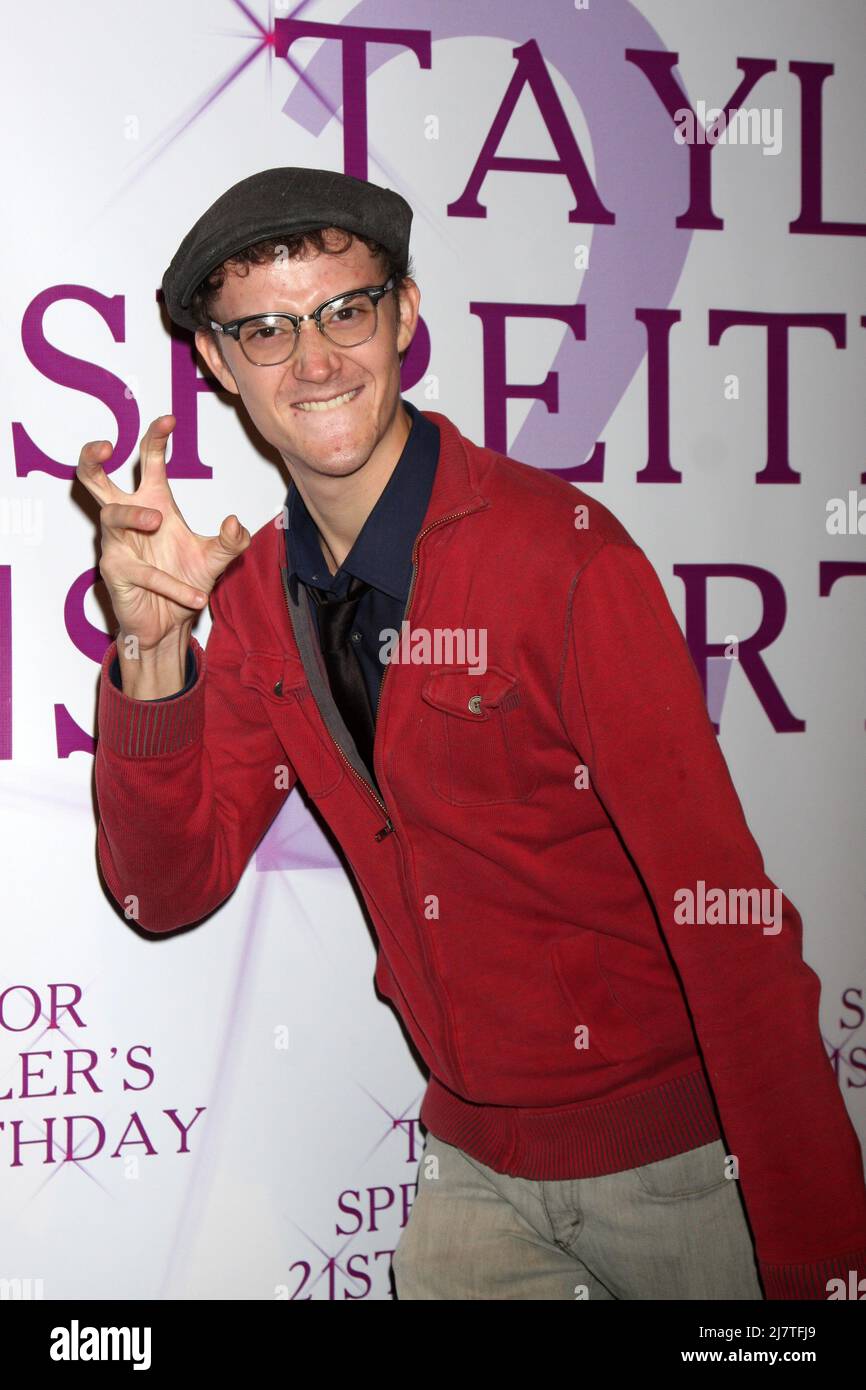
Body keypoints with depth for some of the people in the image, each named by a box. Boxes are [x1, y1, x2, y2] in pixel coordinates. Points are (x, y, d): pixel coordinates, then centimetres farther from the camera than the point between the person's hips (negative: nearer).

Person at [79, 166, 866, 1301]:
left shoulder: (561, 552, -21)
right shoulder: (254, 586, -1)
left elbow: (725, 908, -21)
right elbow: (168, 889, -3)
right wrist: (154, 646, -20)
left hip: (680, 1162, -4)